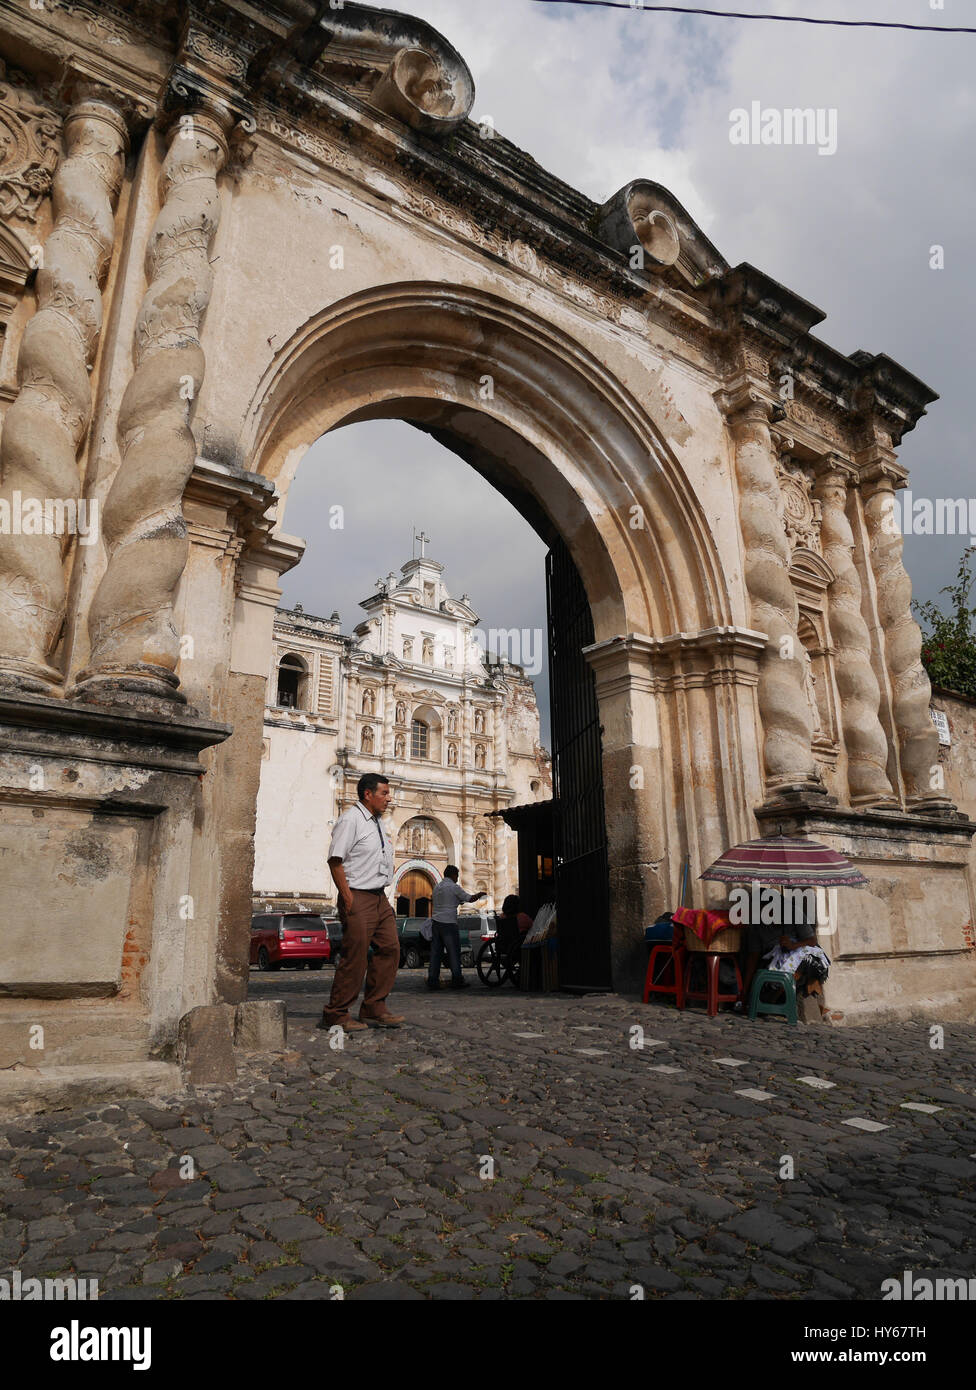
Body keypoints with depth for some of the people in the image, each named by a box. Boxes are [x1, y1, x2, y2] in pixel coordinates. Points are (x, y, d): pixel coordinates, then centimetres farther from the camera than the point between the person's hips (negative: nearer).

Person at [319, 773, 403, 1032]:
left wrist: (383, 894, 17)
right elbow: (335, 860, -16)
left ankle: (374, 1009, 17)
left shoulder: (378, 822, 18)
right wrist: (347, 897, -18)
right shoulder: (351, 819, -10)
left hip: (380, 897, 9)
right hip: (358, 898, -9)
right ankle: (336, 1015, 7)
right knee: (355, 956, -6)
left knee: (389, 949, 6)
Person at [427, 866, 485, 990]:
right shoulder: (454, 887, -6)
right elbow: (470, 898, 0)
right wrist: (480, 894, 16)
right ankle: (457, 980, 5)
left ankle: (432, 981, 4)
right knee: (453, 952, 1)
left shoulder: (437, 887, 16)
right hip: (448, 923, -7)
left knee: (435, 952, 6)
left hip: (435, 923, 7)